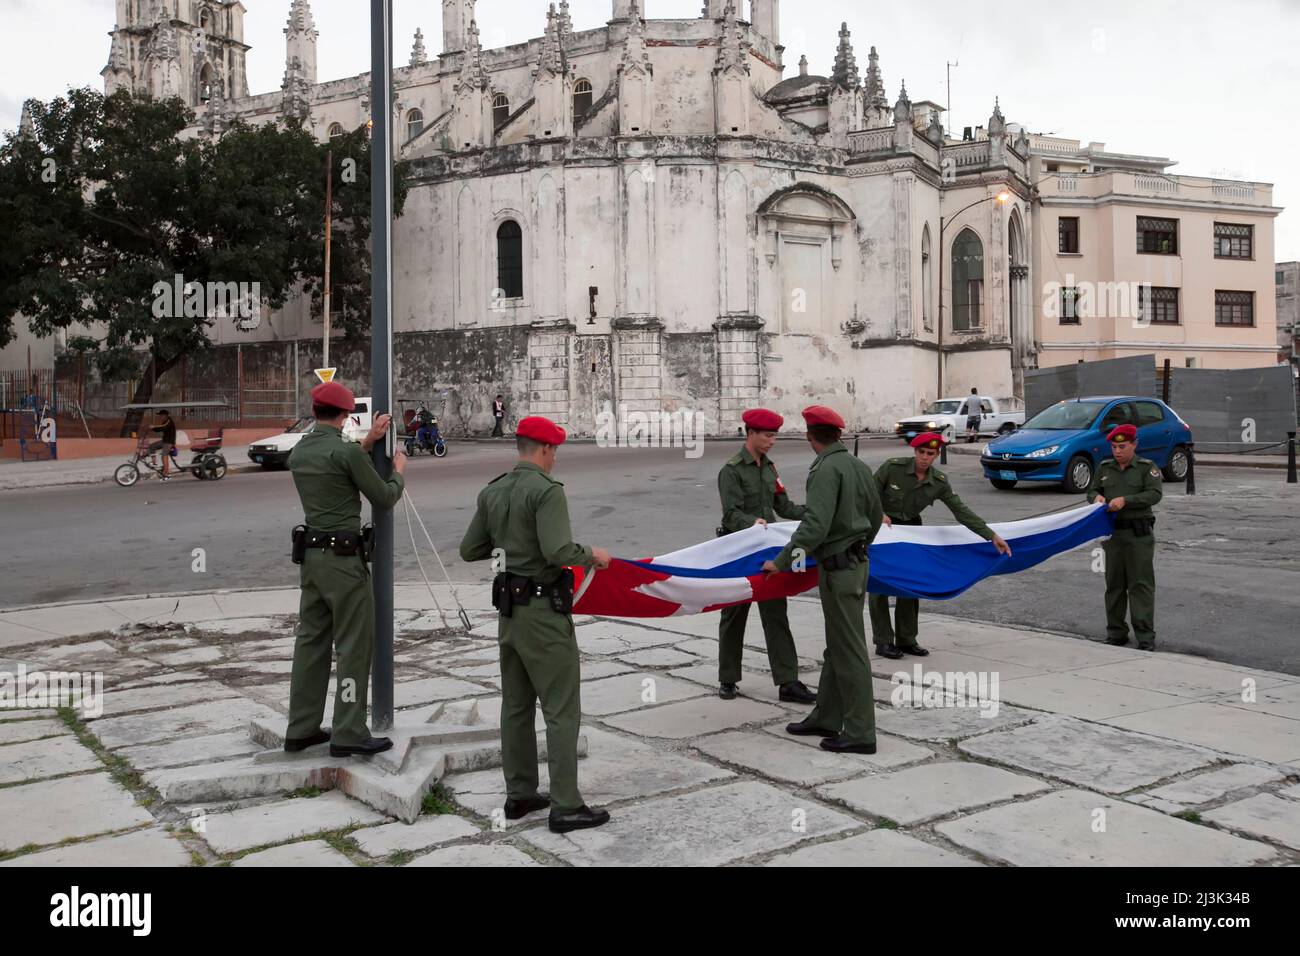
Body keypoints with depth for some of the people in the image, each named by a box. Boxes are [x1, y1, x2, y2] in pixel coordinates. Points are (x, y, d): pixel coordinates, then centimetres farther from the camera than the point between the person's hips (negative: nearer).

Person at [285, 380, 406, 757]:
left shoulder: (300, 451, 9)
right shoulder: (346, 451, -15)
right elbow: (384, 498, -7)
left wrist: (368, 442, 26)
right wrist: (399, 471, 12)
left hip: (311, 554, 8)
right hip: (343, 557, -8)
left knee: (312, 641, 13)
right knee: (354, 645, -1)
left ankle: (302, 729, 19)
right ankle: (349, 734, 1)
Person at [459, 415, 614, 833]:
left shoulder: (492, 491, 7)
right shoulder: (546, 490, -17)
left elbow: (469, 550, 11)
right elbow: (558, 552, -27)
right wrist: (593, 555, -9)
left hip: (509, 609, 8)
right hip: (543, 611, -8)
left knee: (516, 706, 15)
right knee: (562, 709, -2)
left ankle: (519, 794, 24)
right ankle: (566, 806, 1)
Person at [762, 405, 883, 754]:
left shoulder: (827, 469, -17)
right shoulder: (859, 466, 10)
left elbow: (815, 525, -26)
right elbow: (875, 517, 20)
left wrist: (782, 561, -21)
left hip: (838, 569, -9)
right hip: (857, 562, 9)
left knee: (849, 650, -4)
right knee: (837, 646, 15)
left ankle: (860, 732, 1)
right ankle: (826, 718, 24)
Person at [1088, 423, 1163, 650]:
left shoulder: (1147, 467, -2)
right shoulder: (1105, 468, 11)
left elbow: (1155, 493, -13)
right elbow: (1092, 490, 18)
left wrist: (1126, 500, -23)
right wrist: (1097, 497, -6)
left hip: (1139, 534, -4)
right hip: (1112, 532, 5)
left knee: (1141, 584, -5)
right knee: (1114, 584, 9)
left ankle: (1146, 636, -3)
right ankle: (1116, 632, 18)